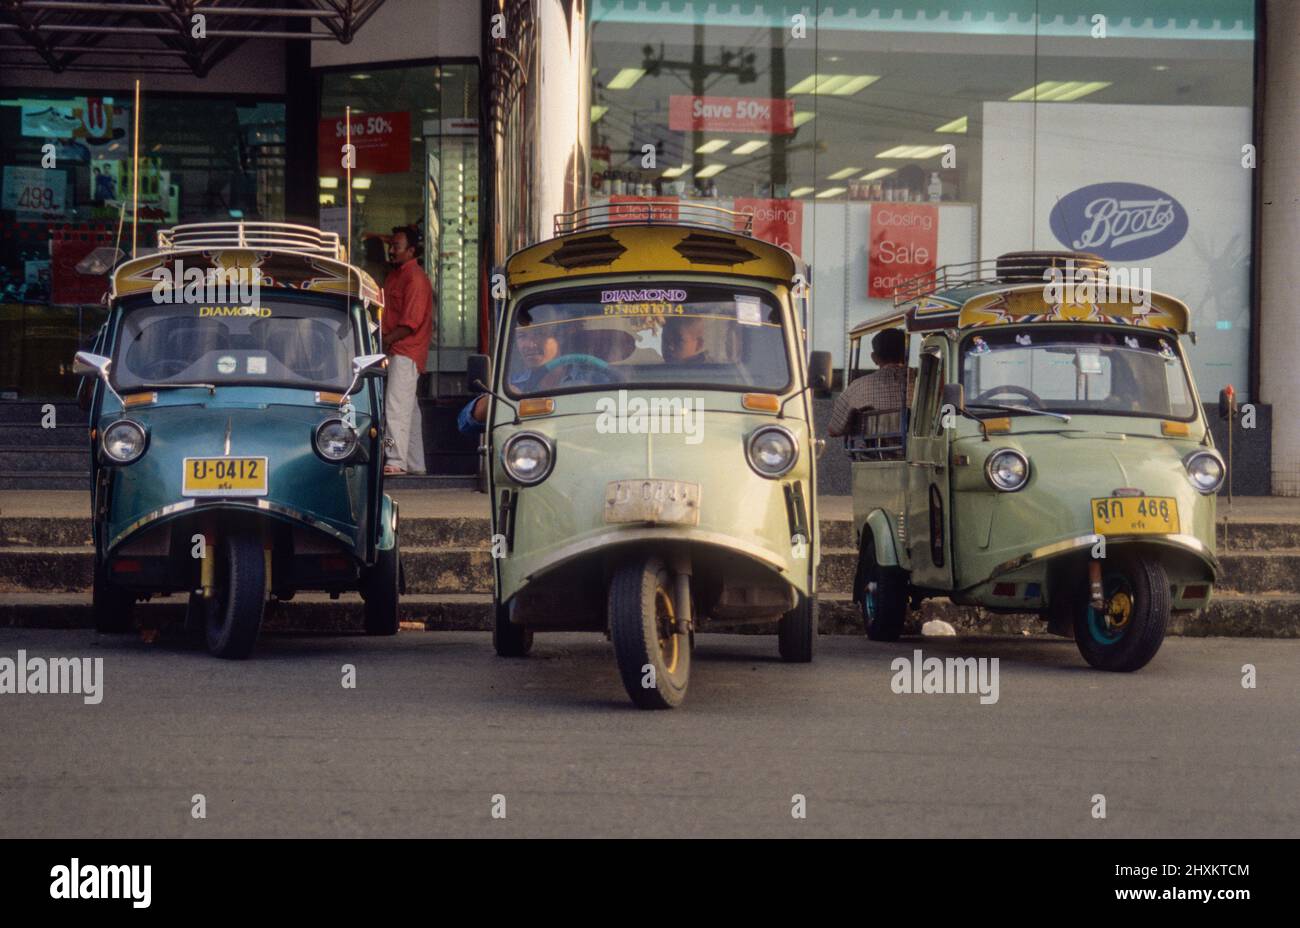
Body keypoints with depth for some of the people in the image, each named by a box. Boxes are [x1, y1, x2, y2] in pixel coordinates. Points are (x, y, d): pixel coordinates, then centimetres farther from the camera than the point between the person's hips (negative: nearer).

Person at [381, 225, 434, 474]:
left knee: (396, 407, -16)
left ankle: (397, 461, -19)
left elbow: (411, 323, -19)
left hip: (406, 352, -10)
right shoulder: (394, 275, 18)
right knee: (409, 409, 12)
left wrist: (386, 341, -17)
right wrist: (383, 340, 8)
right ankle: (416, 464, 17)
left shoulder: (415, 278, -13)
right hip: (395, 351, 10)